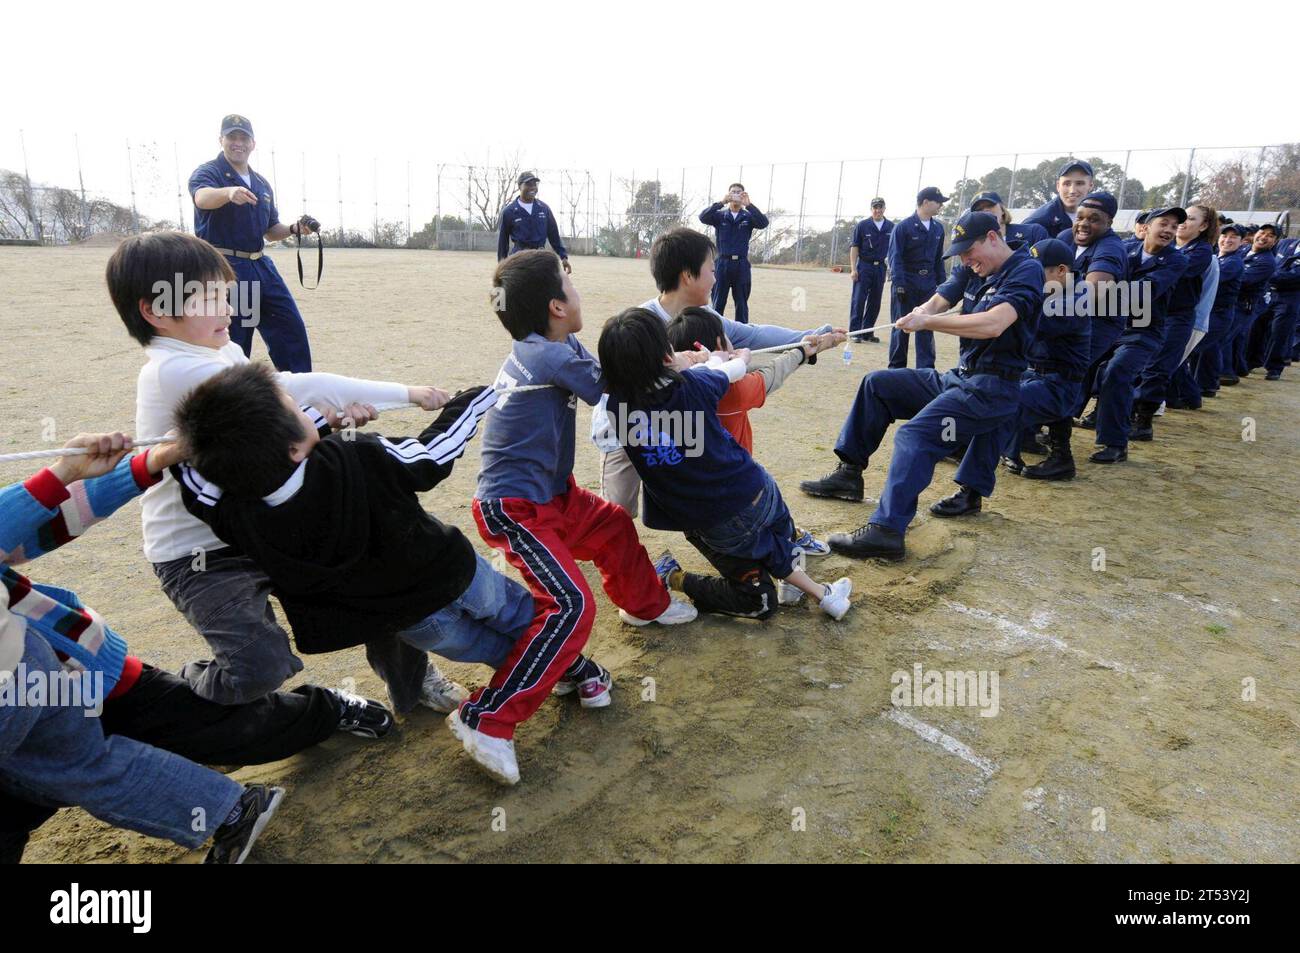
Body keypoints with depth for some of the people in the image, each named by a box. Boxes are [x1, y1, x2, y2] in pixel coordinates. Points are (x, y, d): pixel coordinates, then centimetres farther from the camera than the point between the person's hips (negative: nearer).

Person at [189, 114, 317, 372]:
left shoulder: (262, 184, 18)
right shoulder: (207, 173, -3)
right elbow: (202, 197, -28)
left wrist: (294, 229, 3)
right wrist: (229, 192, -49)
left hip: (261, 266, 7)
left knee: (291, 328, 6)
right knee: (231, 339, -4)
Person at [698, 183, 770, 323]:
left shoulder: (749, 217, 6)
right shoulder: (719, 216, 5)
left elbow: (763, 223, -12)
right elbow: (703, 217, -12)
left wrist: (748, 204, -22)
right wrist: (721, 203, -23)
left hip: (742, 264, 1)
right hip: (723, 263, 0)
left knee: (742, 303, 5)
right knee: (718, 303, 4)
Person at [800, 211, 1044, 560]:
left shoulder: (1026, 269, -11)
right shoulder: (985, 275, 18)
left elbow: (993, 324, -26)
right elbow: (940, 301, 14)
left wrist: (927, 321, -20)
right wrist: (923, 312, -10)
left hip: (991, 388, -10)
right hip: (960, 378, 10)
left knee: (915, 435, -29)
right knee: (877, 384, 10)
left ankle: (887, 531, -36)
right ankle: (849, 474, 11)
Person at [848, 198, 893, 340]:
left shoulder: (891, 227, 7)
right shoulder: (862, 225, 0)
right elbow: (854, 248, -1)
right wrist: (853, 269, -9)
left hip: (881, 267, 3)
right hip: (864, 266, -3)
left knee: (875, 302, 6)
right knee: (858, 300, -6)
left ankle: (867, 332, 14)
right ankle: (854, 332, -2)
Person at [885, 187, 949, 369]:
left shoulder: (938, 228, 10)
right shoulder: (903, 227, -7)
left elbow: (939, 258, 15)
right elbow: (895, 257, -9)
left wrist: (941, 284, 10)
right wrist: (899, 284, -16)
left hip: (929, 284, 5)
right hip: (907, 284, -5)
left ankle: (926, 368, 10)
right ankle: (896, 367, 13)